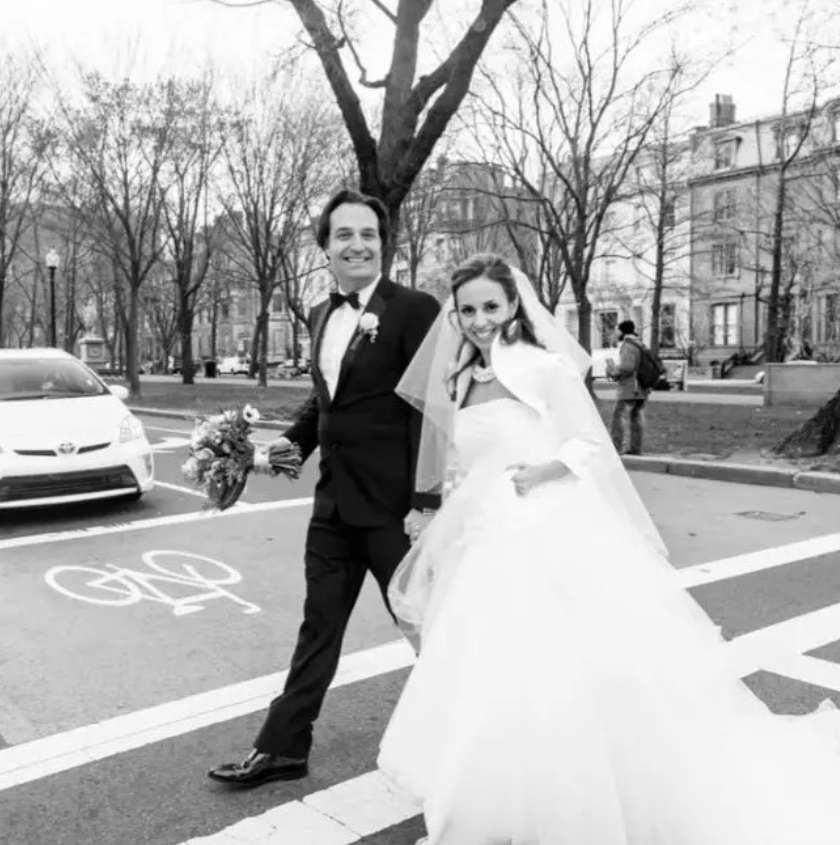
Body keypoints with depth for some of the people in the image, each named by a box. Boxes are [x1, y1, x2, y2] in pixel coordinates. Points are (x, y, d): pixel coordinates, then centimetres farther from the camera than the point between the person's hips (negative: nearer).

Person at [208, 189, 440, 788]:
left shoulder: (415, 309, -12)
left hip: (392, 504, -6)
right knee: (319, 626, 16)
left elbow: (431, 410, -16)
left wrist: (424, 503, -19)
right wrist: (295, 440, 4)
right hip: (333, 502, 7)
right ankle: (283, 748, 28)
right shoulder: (322, 315, 10)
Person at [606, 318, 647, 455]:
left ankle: (617, 447, -11)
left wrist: (612, 371, -8)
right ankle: (636, 448, 9)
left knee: (618, 415, -8)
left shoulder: (627, 345, -12)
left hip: (629, 389, -9)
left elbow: (627, 367, -22)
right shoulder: (640, 345, 17)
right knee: (637, 418, 8)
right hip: (640, 390, 9)